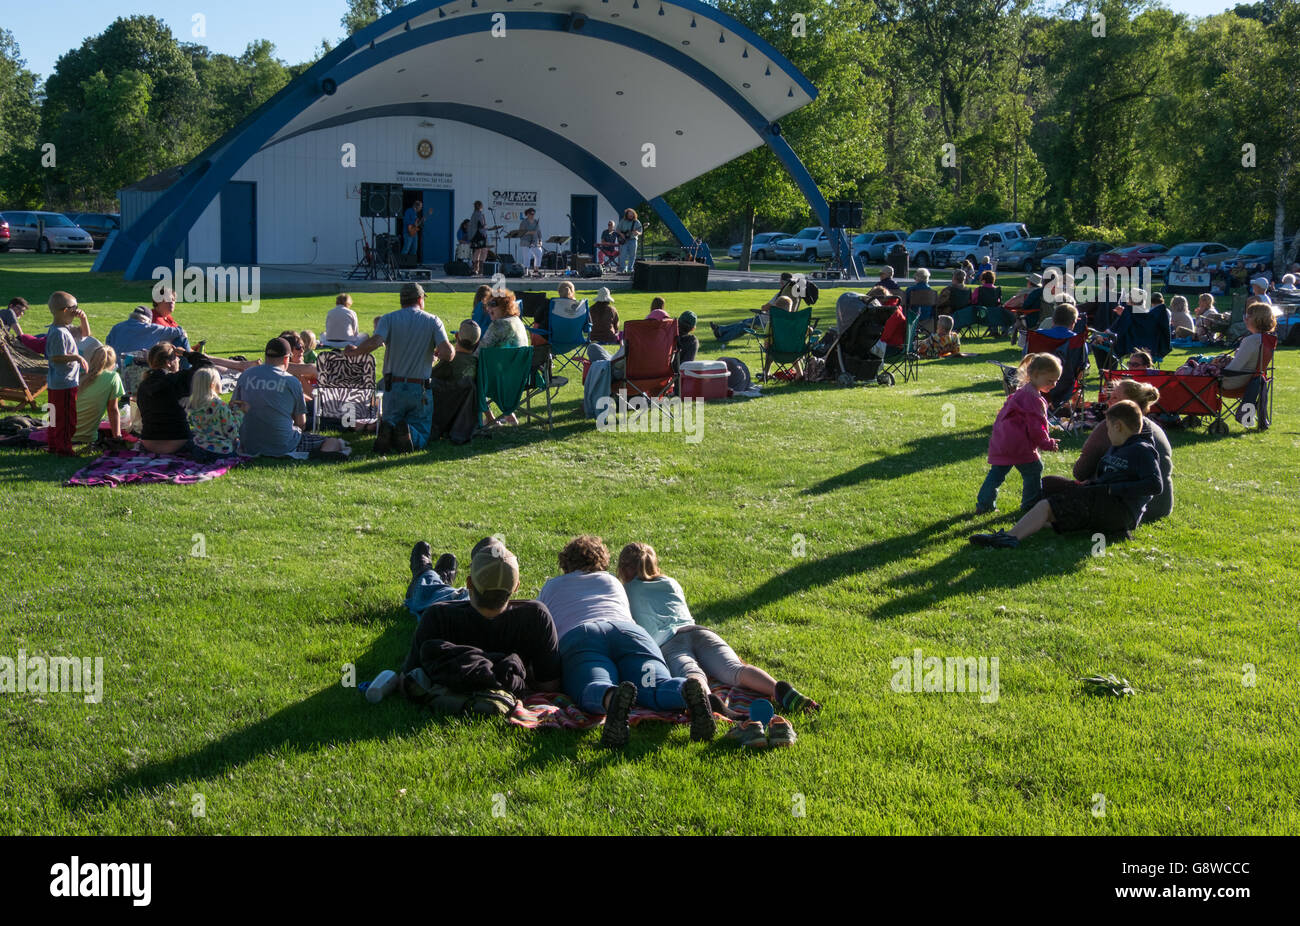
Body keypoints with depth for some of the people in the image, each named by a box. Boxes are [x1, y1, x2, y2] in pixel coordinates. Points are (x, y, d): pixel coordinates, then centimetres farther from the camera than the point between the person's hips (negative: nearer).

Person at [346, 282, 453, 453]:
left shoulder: (389, 319, 1)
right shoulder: (433, 321, 1)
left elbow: (374, 342, -18)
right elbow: (447, 353, -13)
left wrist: (354, 351, 0)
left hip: (393, 387, 1)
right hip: (420, 390, -1)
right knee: (421, 437, 9)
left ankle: (387, 429, -20)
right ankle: (408, 432, -28)